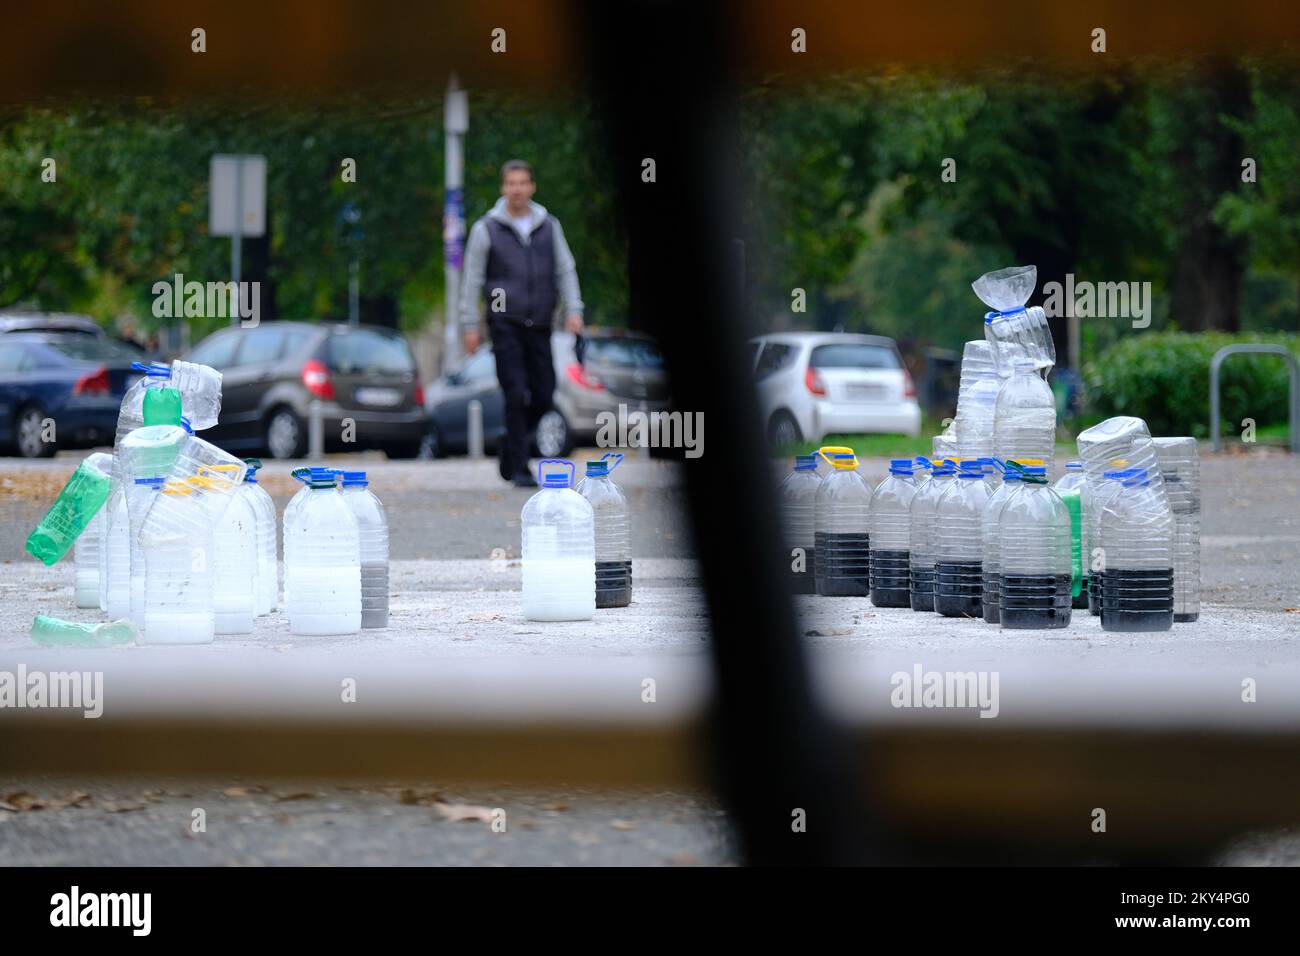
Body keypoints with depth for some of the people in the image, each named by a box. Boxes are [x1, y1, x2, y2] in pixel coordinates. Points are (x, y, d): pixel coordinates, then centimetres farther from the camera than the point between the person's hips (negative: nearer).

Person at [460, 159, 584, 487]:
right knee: (517, 395, -11)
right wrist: (470, 324, -2)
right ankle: (519, 468, -5)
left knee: (542, 396, 2)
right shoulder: (487, 229, 1)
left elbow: (565, 270, 10)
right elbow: (472, 278, 3)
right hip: (505, 324, -3)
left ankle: (509, 450, 26)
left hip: (539, 325, 3)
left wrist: (573, 310, -4)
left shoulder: (549, 226, 10)